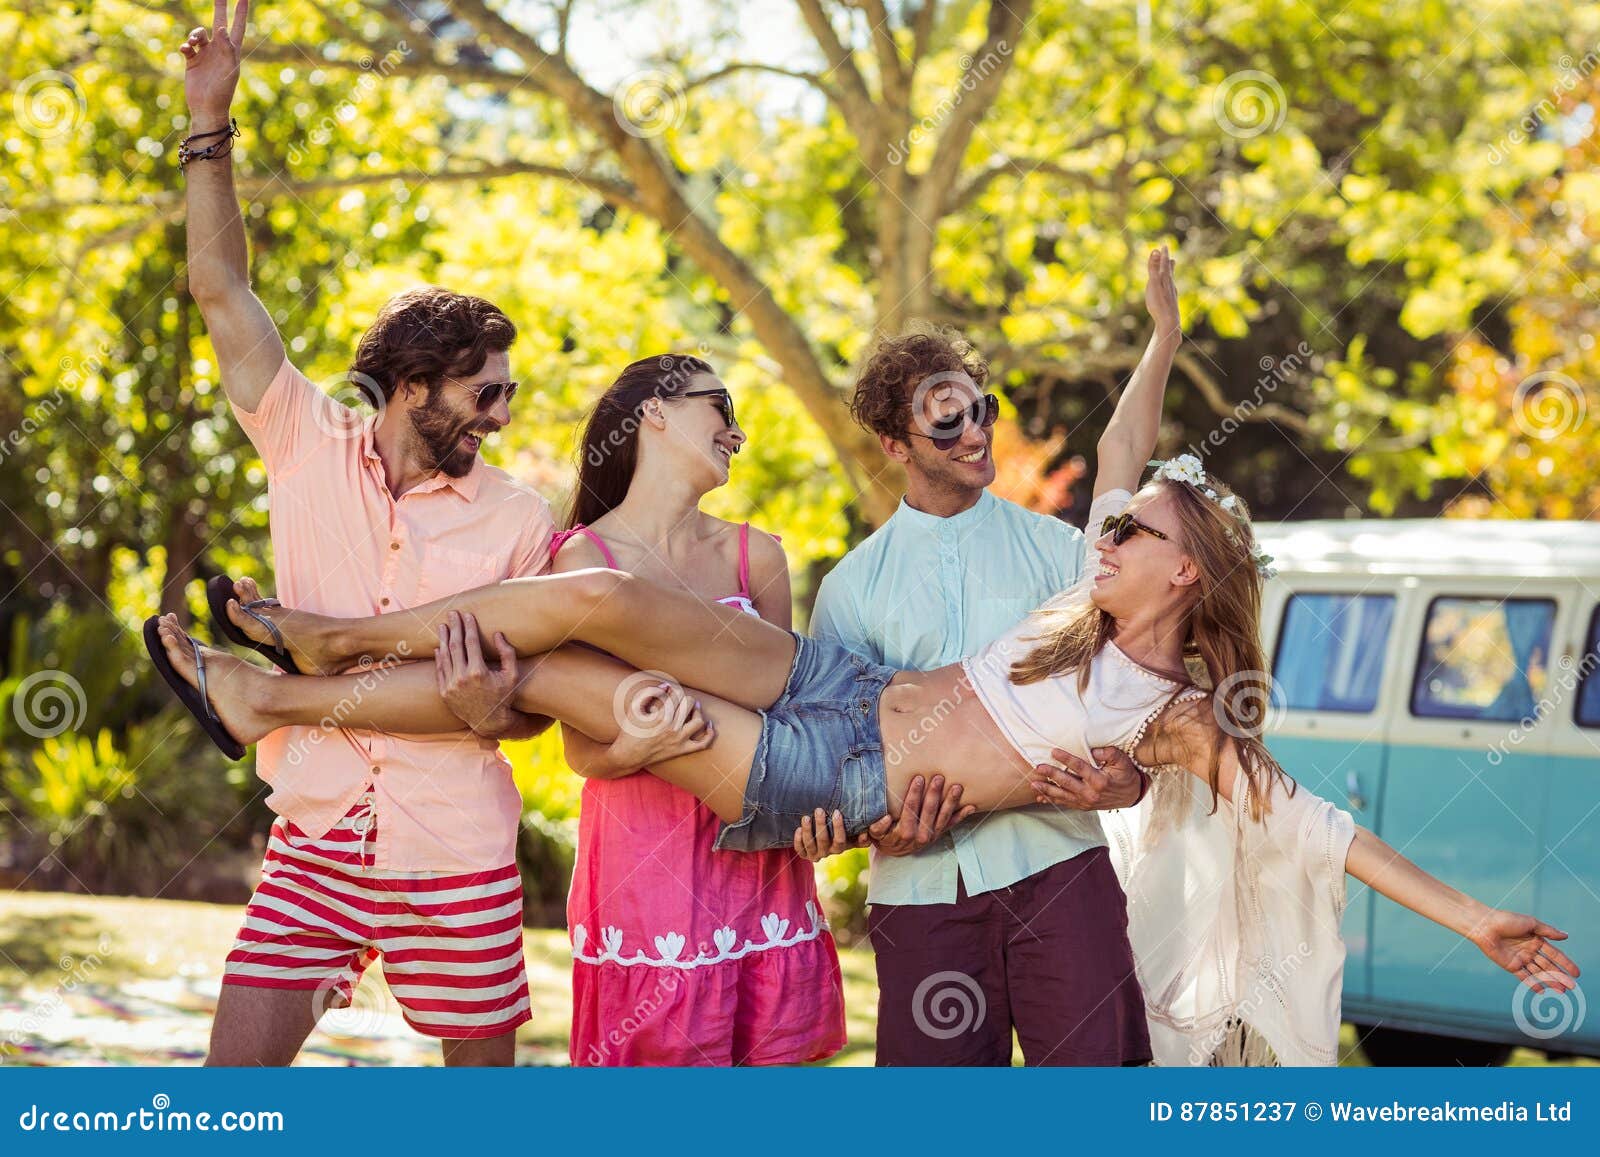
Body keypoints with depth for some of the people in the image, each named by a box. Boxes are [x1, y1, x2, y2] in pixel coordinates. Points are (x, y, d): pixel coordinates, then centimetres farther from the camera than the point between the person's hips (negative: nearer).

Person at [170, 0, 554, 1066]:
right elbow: (222, 293, 1)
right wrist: (209, 125, -4)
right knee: (235, 1075, -6)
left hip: (458, 852, 0)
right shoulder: (311, 449, 2)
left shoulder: (520, 518, 2)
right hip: (317, 839, 0)